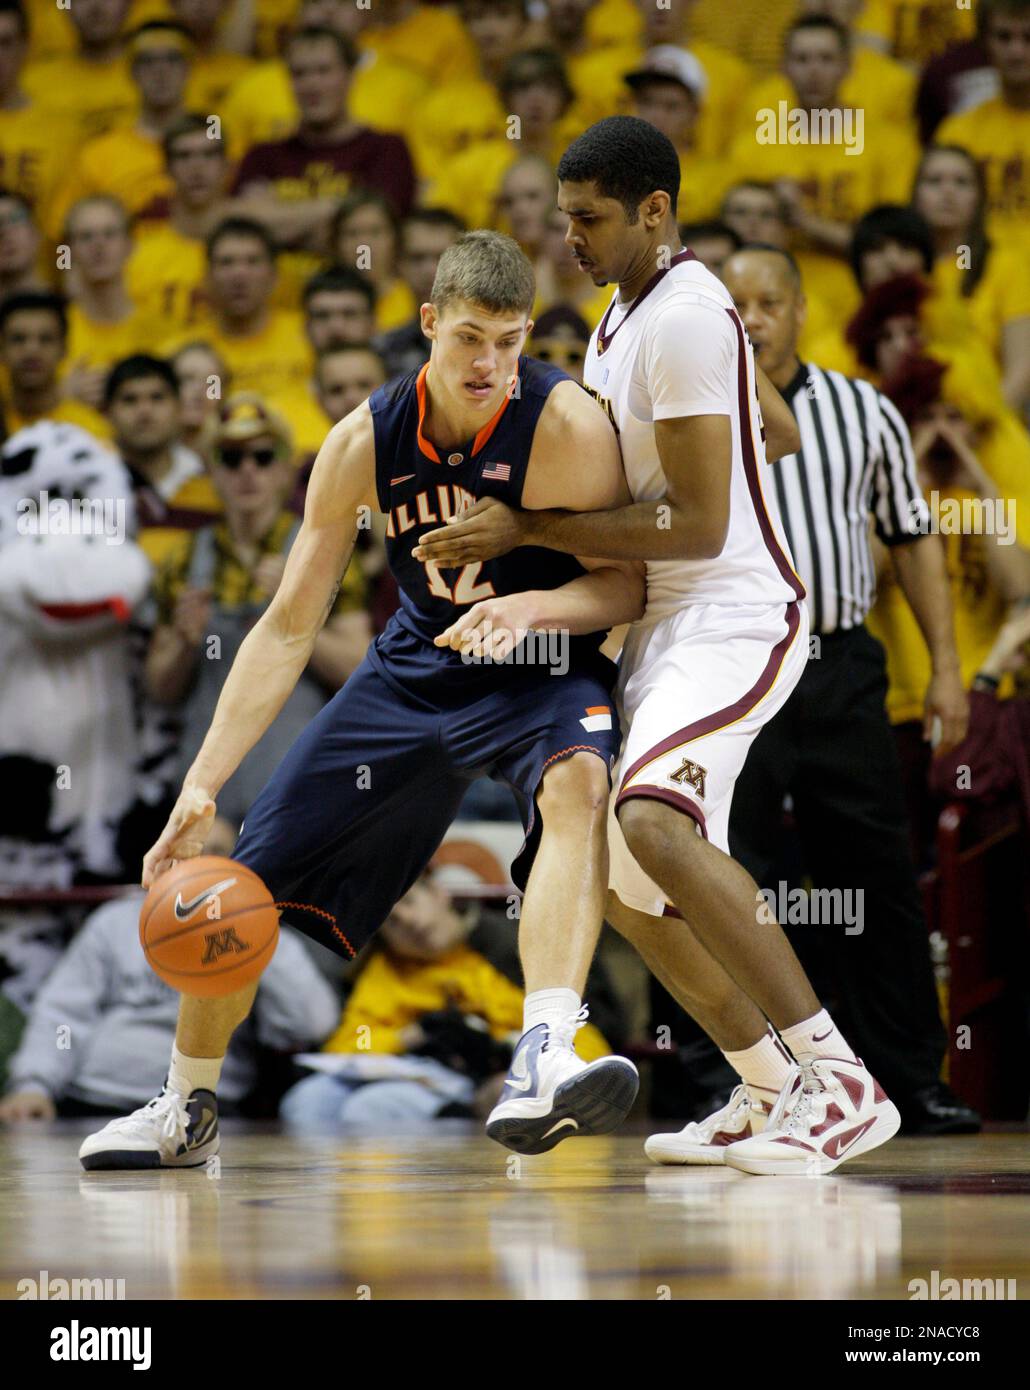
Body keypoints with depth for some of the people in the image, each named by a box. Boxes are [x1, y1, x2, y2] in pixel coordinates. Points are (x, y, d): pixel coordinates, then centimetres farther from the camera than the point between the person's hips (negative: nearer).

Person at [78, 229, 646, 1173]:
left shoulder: (567, 424, -24)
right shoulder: (366, 442, -14)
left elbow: (628, 584, -17)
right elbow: (288, 628, -8)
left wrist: (530, 607, -38)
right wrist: (202, 785, -14)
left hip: (541, 669, -4)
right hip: (415, 669, 4)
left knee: (578, 779, -39)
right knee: (250, 878, 4)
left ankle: (542, 1063, -50)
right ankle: (184, 1111, 28)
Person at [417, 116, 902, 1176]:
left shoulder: (683, 321, -17)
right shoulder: (630, 311, 16)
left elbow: (697, 527, -21)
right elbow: (779, 435, 28)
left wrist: (525, 528, -17)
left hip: (734, 620, -11)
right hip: (666, 623, 11)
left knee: (652, 819, -33)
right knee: (632, 894, 12)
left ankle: (840, 1083, -32)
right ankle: (770, 1097, 25)